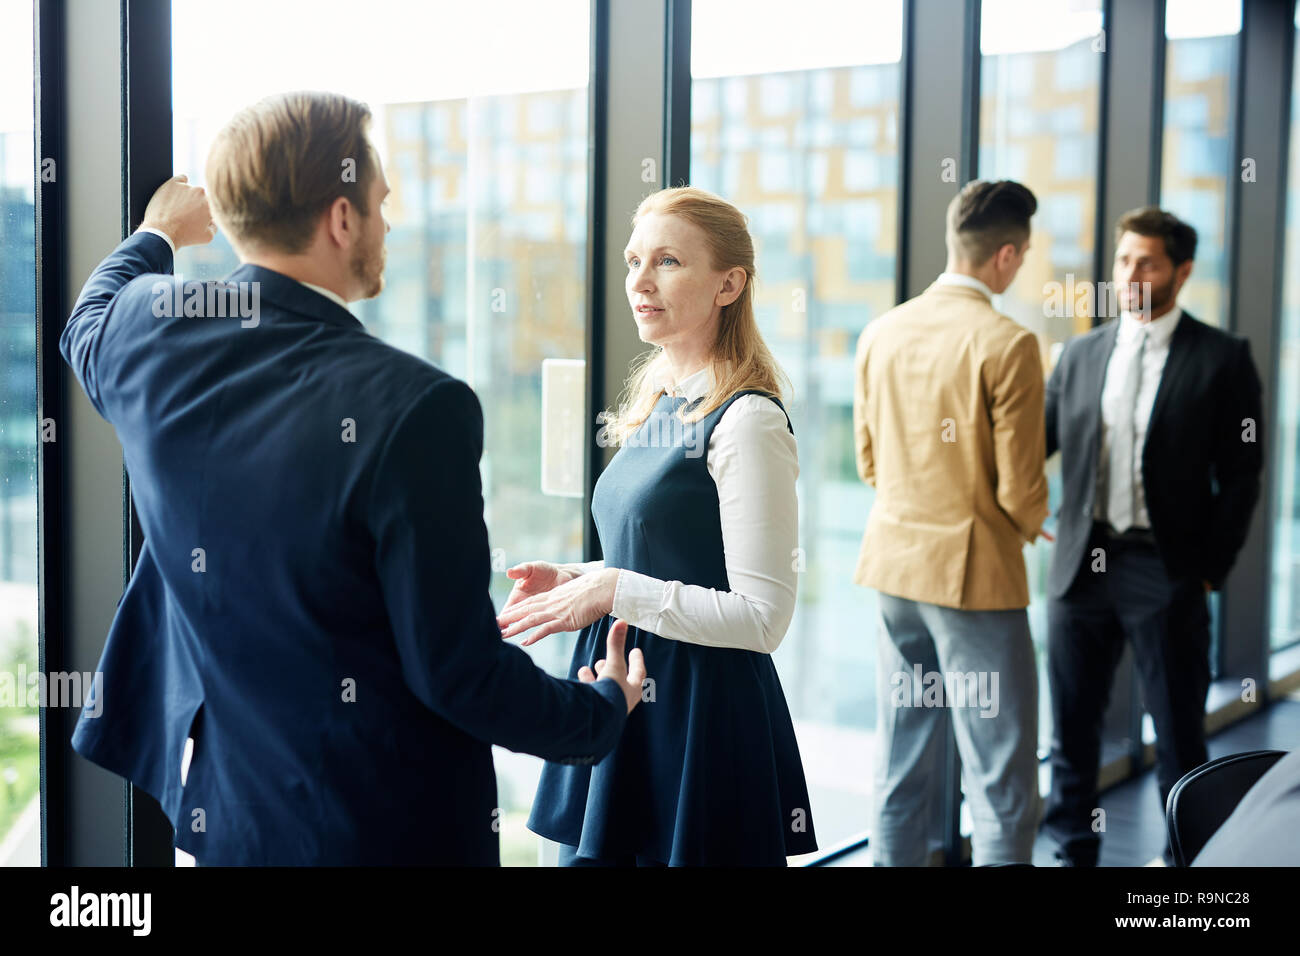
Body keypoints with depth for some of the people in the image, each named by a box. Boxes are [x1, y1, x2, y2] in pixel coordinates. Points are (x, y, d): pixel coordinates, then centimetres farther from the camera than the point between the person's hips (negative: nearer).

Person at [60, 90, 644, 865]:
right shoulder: (412, 407, -28)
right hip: (391, 827, -5)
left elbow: (87, 328, 19)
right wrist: (604, 710, -5)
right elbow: (458, 672, -23)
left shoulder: (147, 333, -8)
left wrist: (157, 236, 38)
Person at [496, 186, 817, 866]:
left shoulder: (748, 421, -16)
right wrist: (574, 579, 3)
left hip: (702, 711, -8)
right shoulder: (657, 406, 10)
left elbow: (762, 616, -19)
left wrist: (615, 590, -18)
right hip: (622, 694, 8)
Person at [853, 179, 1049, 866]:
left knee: (902, 774, 16)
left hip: (895, 563, 7)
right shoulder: (1007, 344, -15)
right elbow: (1020, 491, -14)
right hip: (974, 574, -6)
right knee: (1002, 784, 2)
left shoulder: (880, 333, 4)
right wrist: (1028, 526, 8)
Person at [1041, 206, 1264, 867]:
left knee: (1178, 733, 6)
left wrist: (1211, 570, -6)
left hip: (1167, 572, -3)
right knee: (1072, 725, 11)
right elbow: (1039, 440, 10)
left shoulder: (1222, 358, -1)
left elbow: (1240, 474, -1)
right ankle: (1072, 851, 25)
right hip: (1082, 565, 4)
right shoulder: (1081, 354, 10)